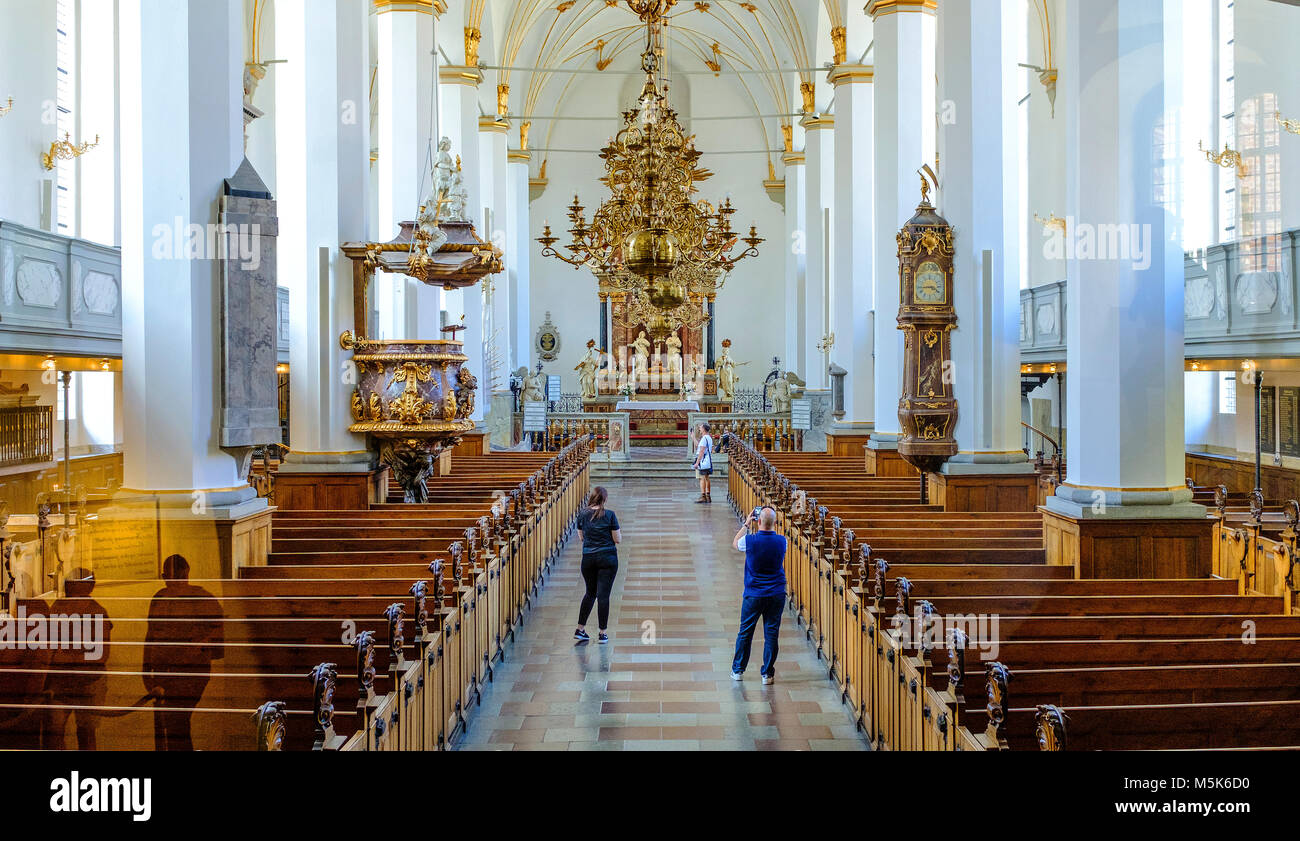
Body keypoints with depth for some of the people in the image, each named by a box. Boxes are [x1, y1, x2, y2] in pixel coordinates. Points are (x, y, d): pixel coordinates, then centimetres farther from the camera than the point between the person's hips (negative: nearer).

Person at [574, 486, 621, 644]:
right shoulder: (610, 515, -10)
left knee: (590, 592, 19)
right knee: (603, 595, 2)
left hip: (588, 558, 3)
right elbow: (618, 539, -8)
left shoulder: (583, 514, 0)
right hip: (608, 558, -3)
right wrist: (619, 533, 12)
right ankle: (602, 634, 5)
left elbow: (581, 537, 10)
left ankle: (580, 629, 17)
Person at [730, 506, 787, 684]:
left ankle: (738, 670, 22)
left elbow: (735, 542, 9)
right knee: (771, 633, 6)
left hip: (753, 595, -1)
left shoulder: (750, 540, -14)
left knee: (745, 633, 12)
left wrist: (746, 525, 16)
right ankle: (767, 674, 10)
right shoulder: (781, 541, -8)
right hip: (777, 595, 1)